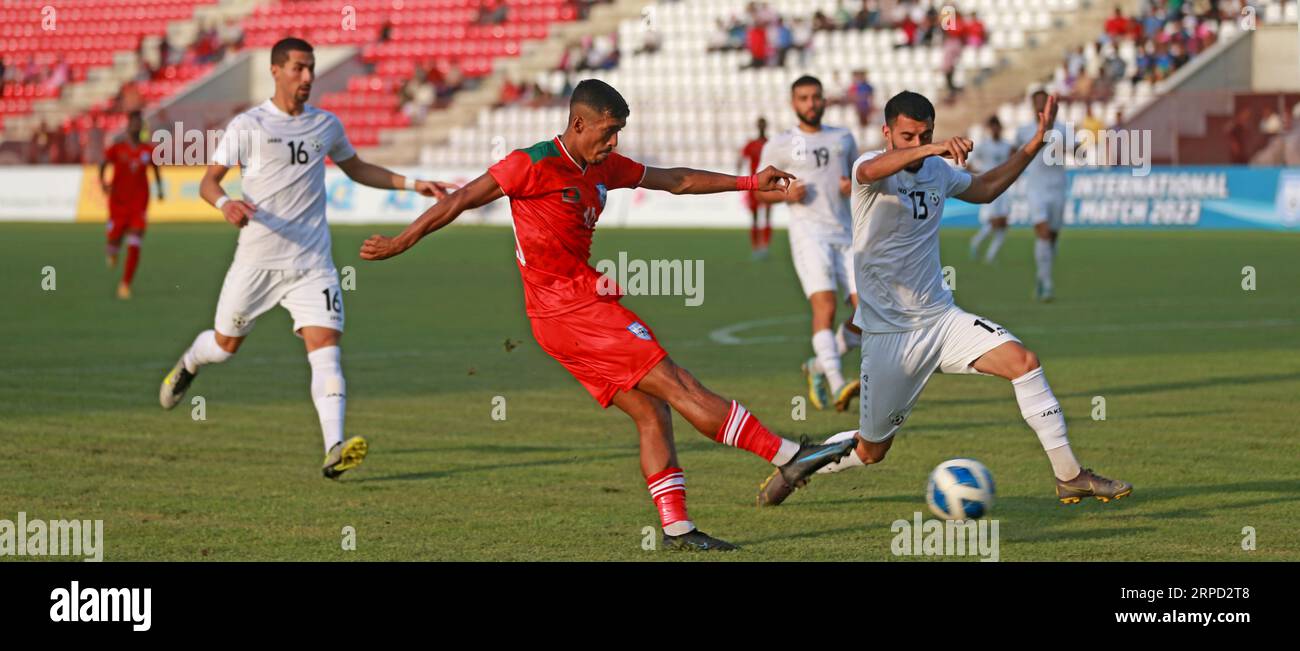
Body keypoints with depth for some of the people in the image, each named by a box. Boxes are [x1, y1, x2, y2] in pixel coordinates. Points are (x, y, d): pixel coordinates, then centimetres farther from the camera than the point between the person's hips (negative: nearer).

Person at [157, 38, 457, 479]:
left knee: (325, 344, -16)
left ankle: (334, 450, -27)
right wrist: (225, 203, -28)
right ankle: (187, 365, 51)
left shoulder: (326, 125, 9)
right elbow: (208, 181, -6)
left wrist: (411, 185, 16)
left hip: (312, 262, 2)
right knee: (225, 344, 13)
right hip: (256, 260, -2)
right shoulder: (248, 125, -5)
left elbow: (356, 169, 26)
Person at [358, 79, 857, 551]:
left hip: (583, 301, 9)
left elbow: (676, 180, 24)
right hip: (568, 310, -9)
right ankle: (788, 458, -12)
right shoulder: (534, 165, -11)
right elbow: (462, 200, -7)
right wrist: (400, 243, -4)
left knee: (652, 412, 4)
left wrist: (750, 182, 24)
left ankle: (676, 528, 4)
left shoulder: (605, 168, 13)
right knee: (676, 385, -10)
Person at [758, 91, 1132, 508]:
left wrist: (1034, 144, 17)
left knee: (1023, 362, -16)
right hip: (888, 331, -5)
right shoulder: (873, 167, -13)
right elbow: (869, 171, -40)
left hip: (941, 317, 5)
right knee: (871, 449, 4)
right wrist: (932, 149, -57)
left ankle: (1070, 477, -9)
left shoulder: (939, 171, 6)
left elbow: (984, 189, 27)